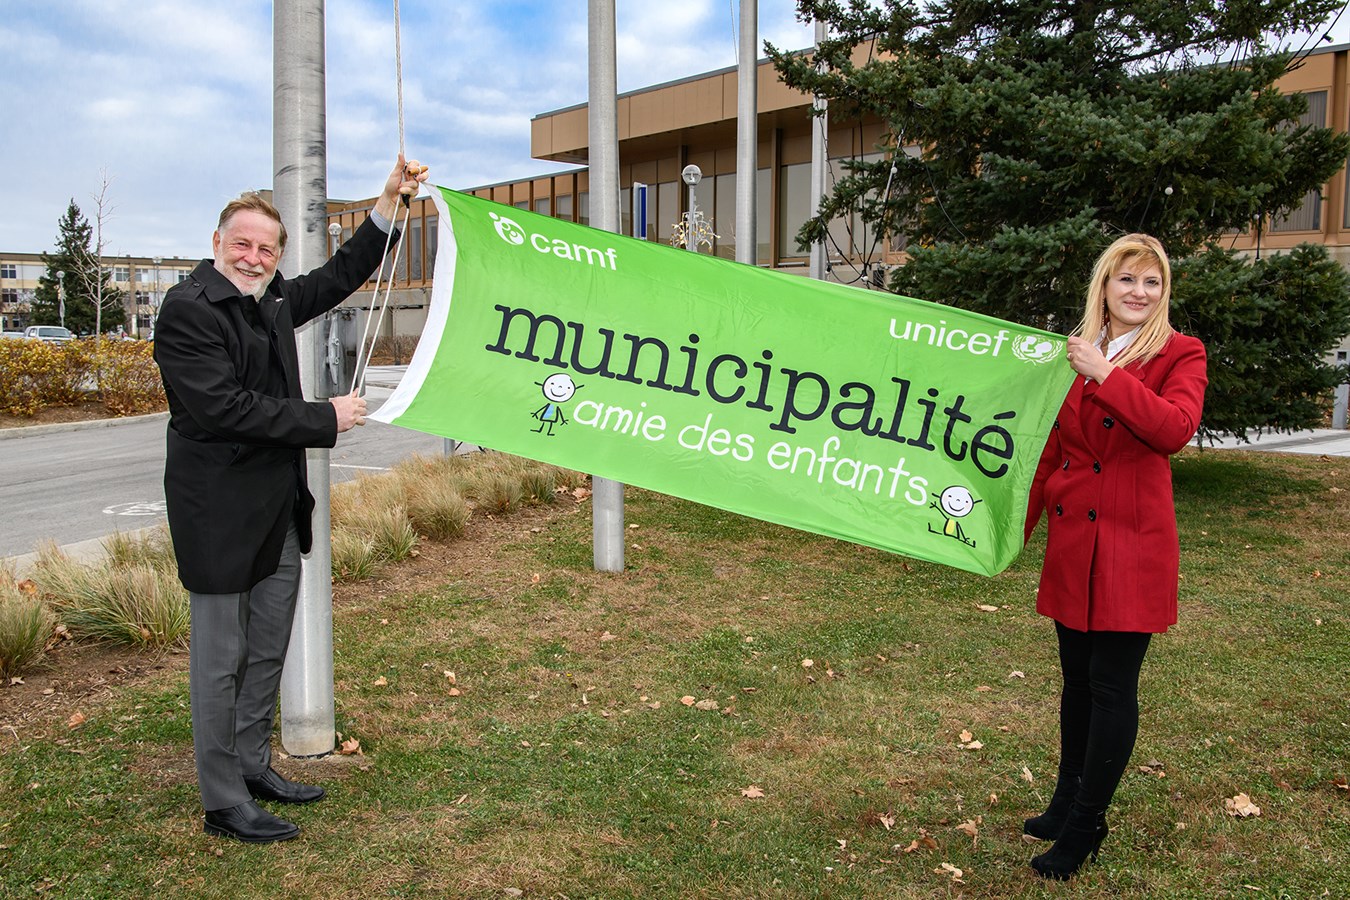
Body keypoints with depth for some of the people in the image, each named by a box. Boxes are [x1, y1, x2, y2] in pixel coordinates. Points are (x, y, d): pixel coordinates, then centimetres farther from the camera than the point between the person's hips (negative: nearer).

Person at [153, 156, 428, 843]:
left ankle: (253, 767, 34)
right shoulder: (188, 308, -14)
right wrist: (327, 419, -16)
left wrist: (389, 202, 13)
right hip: (220, 515, -8)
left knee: (268, 652, 18)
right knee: (221, 662, 3)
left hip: (279, 512, 9)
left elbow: (339, 278, 22)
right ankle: (224, 805, 14)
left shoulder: (272, 300, 11)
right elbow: (225, 406, -22)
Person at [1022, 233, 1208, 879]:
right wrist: (1015, 528, 12)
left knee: (1112, 686, 0)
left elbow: (1175, 429, -23)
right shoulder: (1074, 355, 11)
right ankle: (1066, 802, 31)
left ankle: (1083, 827, 13)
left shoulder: (1180, 355, -2)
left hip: (1132, 542, -5)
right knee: (1077, 677, 15)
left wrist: (1106, 373, -23)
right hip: (1071, 539, 5)